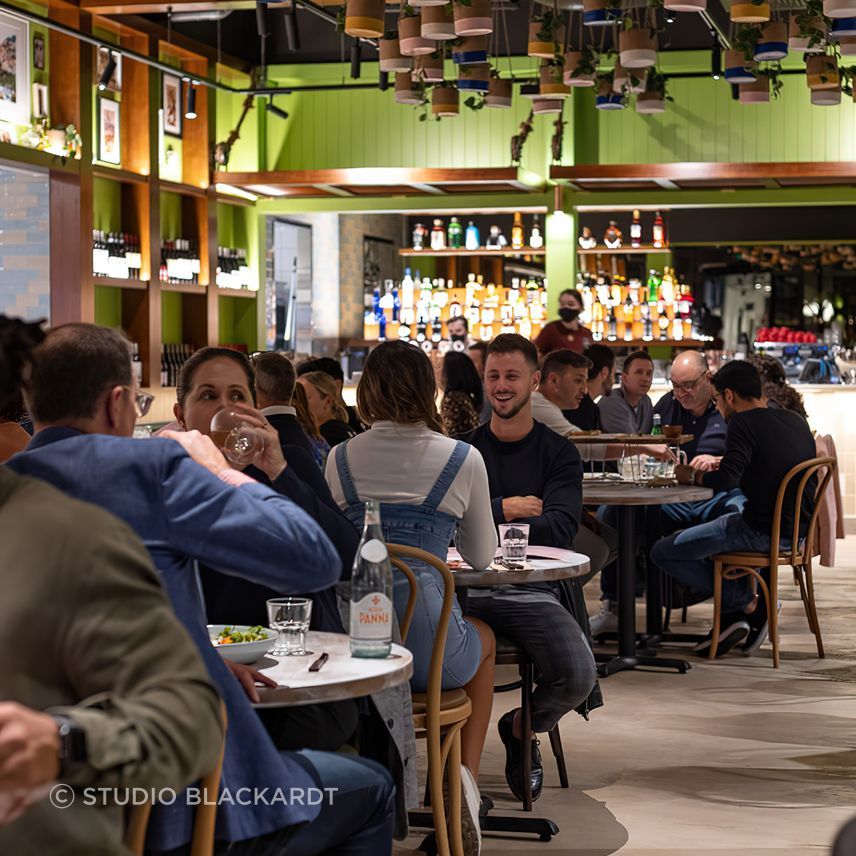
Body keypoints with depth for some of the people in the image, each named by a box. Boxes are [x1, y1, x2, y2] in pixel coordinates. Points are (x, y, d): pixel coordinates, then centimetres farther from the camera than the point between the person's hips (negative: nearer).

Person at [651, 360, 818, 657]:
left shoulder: (744, 423, -14)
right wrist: (716, 468, 20)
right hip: (798, 527, 9)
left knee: (664, 552, -3)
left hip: (763, 531, -9)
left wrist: (692, 476, -4)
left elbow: (726, 480, -24)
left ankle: (750, 606, 1)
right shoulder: (795, 421, 11)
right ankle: (733, 619, 24)